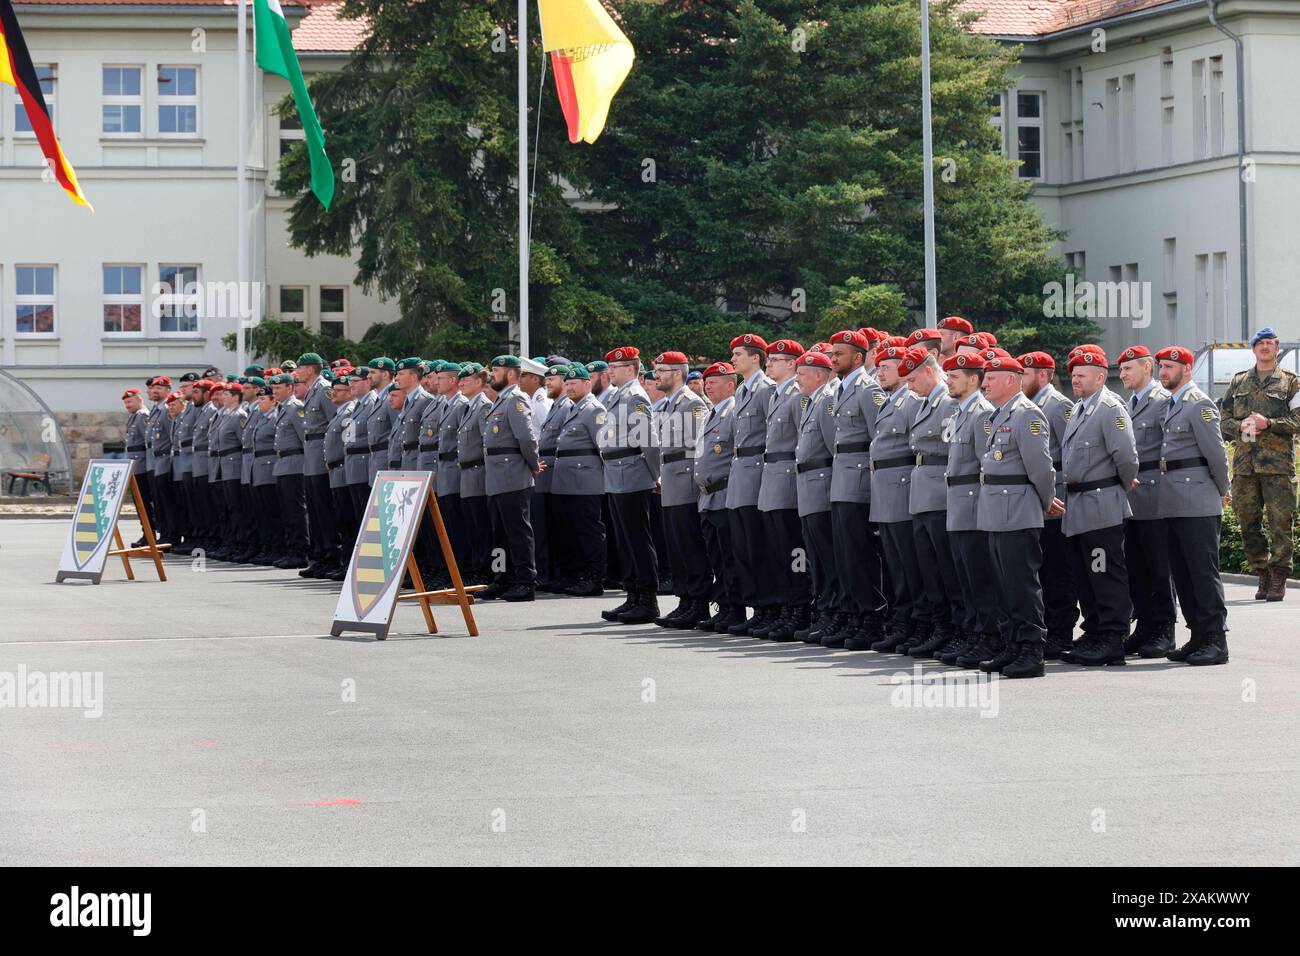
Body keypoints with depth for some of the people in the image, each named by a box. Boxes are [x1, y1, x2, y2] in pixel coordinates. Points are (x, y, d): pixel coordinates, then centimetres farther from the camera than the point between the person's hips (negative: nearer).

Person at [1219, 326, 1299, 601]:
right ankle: (1263, 575, 14)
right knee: (1248, 521, 4)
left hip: (1278, 462, -4)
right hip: (1245, 462, 4)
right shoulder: (1239, 382, 17)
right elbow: (1223, 418, 16)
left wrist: (1268, 423, -14)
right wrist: (1240, 427, -5)